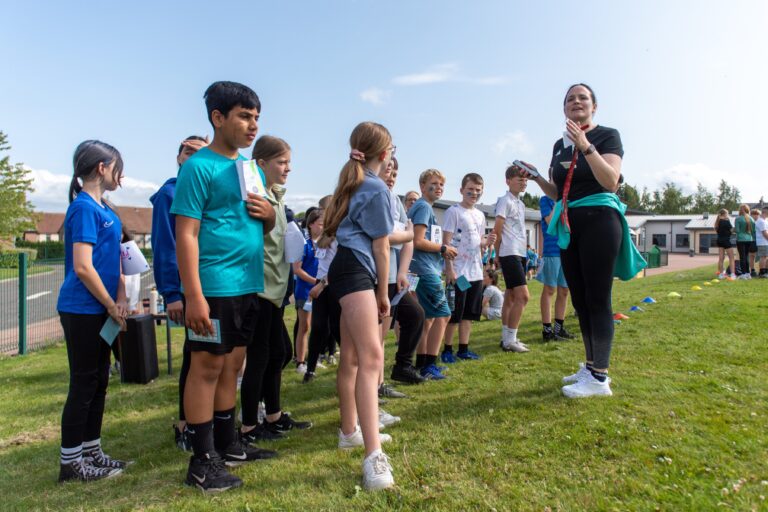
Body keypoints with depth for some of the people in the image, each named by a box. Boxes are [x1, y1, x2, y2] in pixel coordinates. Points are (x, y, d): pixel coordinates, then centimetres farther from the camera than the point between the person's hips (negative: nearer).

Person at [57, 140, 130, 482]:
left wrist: (121, 299, 0)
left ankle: (91, 452, 27)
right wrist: (113, 307, -13)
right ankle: (70, 463, 13)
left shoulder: (104, 209, 13)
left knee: (98, 383, 14)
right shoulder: (84, 207, -14)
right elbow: (82, 267, -21)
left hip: (99, 310, 9)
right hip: (82, 310, -9)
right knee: (84, 384, 0)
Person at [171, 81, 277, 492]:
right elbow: (185, 235, -14)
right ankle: (202, 461, 12)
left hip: (248, 286, 8)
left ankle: (227, 444, 28)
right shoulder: (198, 166, -8)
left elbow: (266, 227, 22)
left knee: (231, 366, 15)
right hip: (214, 287, -8)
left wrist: (269, 213, -2)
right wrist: (193, 295, -19)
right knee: (207, 367, 0)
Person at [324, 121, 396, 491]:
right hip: (356, 271, -11)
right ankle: (374, 457, -29)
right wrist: (383, 293, 4)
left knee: (352, 357, 16)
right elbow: (380, 247, -3)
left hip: (346, 268, 11)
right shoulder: (377, 188, -4)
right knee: (371, 356, -22)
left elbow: (334, 228, 35)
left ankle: (350, 431, 29)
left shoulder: (352, 184, 23)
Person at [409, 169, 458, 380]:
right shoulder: (424, 207, -10)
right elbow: (418, 241, -19)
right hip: (426, 270, -10)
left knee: (428, 318, 13)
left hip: (426, 270, 10)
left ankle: (422, 364, 19)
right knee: (442, 315, -8)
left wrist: (442, 252, 9)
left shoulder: (425, 208, 19)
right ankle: (429, 365, -4)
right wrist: (443, 248, -8)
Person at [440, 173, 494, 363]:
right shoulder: (454, 211, -7)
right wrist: (449, 269, -18)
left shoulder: (480, 215, 15)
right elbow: (446, 242, -12)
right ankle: (447, 350, 11)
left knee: (470, 312, 11)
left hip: (476, 272, 7)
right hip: (458, 271, -7)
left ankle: (463, 349, 21)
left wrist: (487, 241, -2)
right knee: (454, 313, -2)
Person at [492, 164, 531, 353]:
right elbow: (497, 230, -12)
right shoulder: (505, 201, -9)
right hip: (510, 254, -9)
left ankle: (506, 338, 16)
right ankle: (509, 341, -8)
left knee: (511, 297, 10)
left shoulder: (521, 203, 18)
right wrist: (498, 255, -7)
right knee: (522, 296, -13)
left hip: (520, 254, 9)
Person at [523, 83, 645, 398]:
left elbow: (611, 182, -17)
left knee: (597, 299, -7)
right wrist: (536, 177, 4)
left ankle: (600, 378, -2)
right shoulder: (559, 145, 15)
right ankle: (591, 365, 23)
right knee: (580, 300, 10)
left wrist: (585, 146, -23)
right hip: (569, 225, 7)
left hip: (599, 221, -7)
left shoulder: (607, 135, -2)